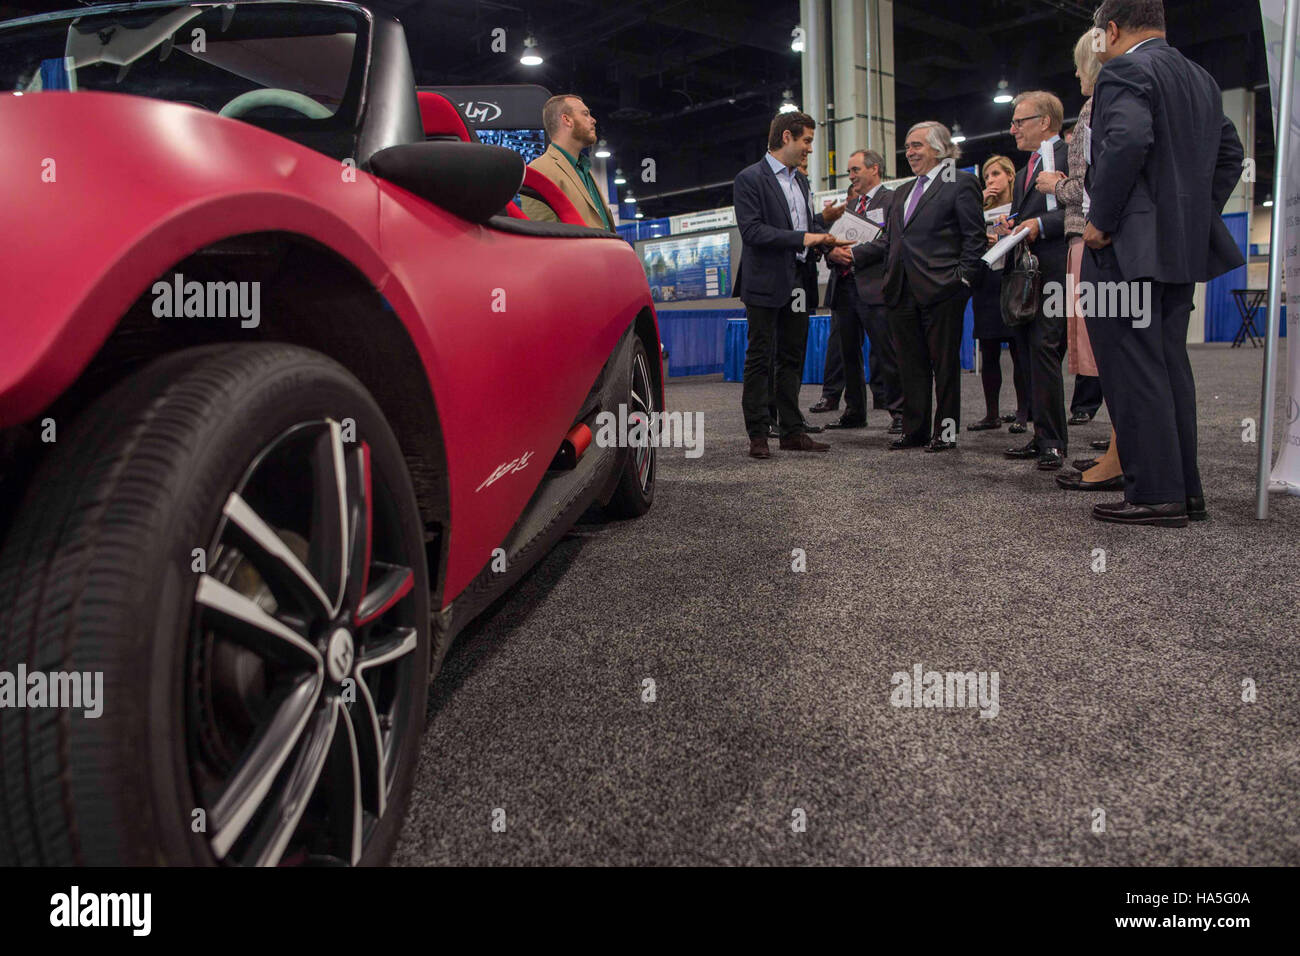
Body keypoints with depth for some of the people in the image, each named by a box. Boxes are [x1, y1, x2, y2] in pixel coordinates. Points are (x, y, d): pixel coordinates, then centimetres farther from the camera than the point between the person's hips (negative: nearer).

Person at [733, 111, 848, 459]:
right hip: (766, 283, -7)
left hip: (798, 283, 8)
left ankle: (792, 431, 15)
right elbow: (751, 230, -16)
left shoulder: (800, 180, 19)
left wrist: (824, 241, 4)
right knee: (760, 359, -3)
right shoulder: (750, 178, -5)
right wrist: (802, 238, -19)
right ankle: (758, 434, 2)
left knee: (793, 358, 9)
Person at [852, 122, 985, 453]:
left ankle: (945, 431, 10)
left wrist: (963, 279, -13)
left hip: (940, 290, -6)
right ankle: (914, 429, 17)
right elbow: (888, 240, 18)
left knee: (945, 363, 1)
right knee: (911, 365, 9)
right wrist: (855, 254, 4)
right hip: (902, 290, 7)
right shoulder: (904, 191, 22)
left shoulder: (961, 183, 1)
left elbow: (975, 238, -4)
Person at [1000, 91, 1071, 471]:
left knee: (1043, 350, -15)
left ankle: (1052, 442, -10)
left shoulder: (1070, 155, -1)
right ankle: (1044, 437, 12)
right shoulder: (1023, 173, 26)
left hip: (1053, 272, -9)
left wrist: (1040, 225, -16)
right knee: (1031, 355, 7)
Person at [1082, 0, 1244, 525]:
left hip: (1127, 247, -9)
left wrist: (1101, 221, -16)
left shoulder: (1124, 71, -8)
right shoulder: (1201, 79, 20)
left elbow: (1127, 142, -24)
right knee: (1170, 365, 13)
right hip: (1183, 246, 9)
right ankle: (1185, 487, 18)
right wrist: (1198, 216, 19)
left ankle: (1155, 494, -5)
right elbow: (1230, 153, 21)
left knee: (1132, 370, -6)